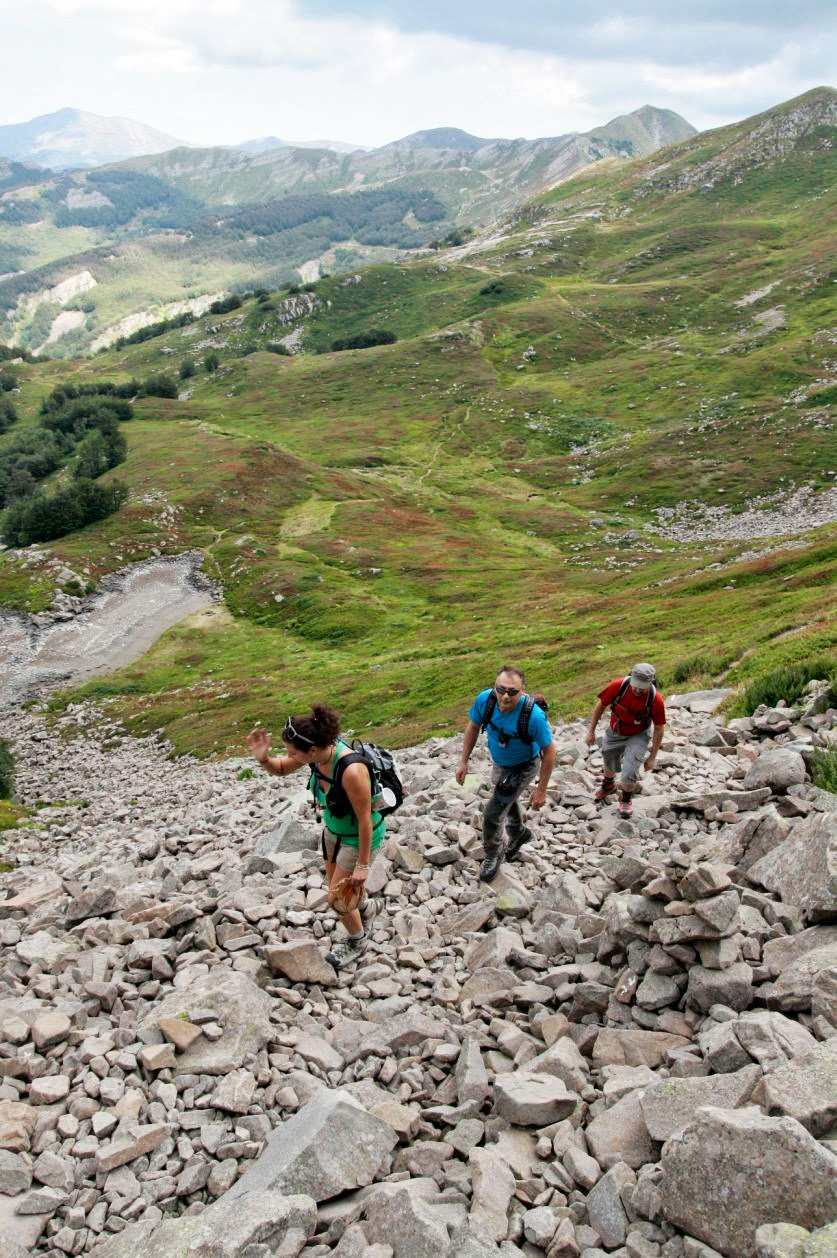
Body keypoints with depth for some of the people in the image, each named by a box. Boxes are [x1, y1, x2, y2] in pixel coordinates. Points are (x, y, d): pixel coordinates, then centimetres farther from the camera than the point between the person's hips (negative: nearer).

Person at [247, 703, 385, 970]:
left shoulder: (351, 771, -40)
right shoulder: (317, 752, -19)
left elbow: (365, 820, -29)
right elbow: (281, 769, -2)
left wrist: (363, 864, -18)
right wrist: (263, 758, -24)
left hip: (359, 837, -7)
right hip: (334, 829, 7)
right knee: (335, 883, 25)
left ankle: (357, 942, 38)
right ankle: (366, 906, 57)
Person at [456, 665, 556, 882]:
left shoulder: (534, 716, -39)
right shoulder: (484, 699, -29)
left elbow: (549, 752, -24)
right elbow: (473, 727, -7)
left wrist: (541, 789, -19)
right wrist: (464, 761, -4)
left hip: (522, 768, -5)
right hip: (499, 763, 5)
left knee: (493, 813, -5)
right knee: (506, 800, 29)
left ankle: (493, 855, 25)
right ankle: (519, 833, 61)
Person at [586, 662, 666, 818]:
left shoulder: (656, 699, -31)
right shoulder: (618, 686, -30)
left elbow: (659, 728, -16)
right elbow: (600, 706, -11)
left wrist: (652, 756, -9)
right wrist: (591, 731, -6)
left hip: (638, 736, -2)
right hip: (614, 733, 3)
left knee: (629, 771, -14)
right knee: (609, 763, 25)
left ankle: (626, 799, 20)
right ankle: (608, 786, 60)